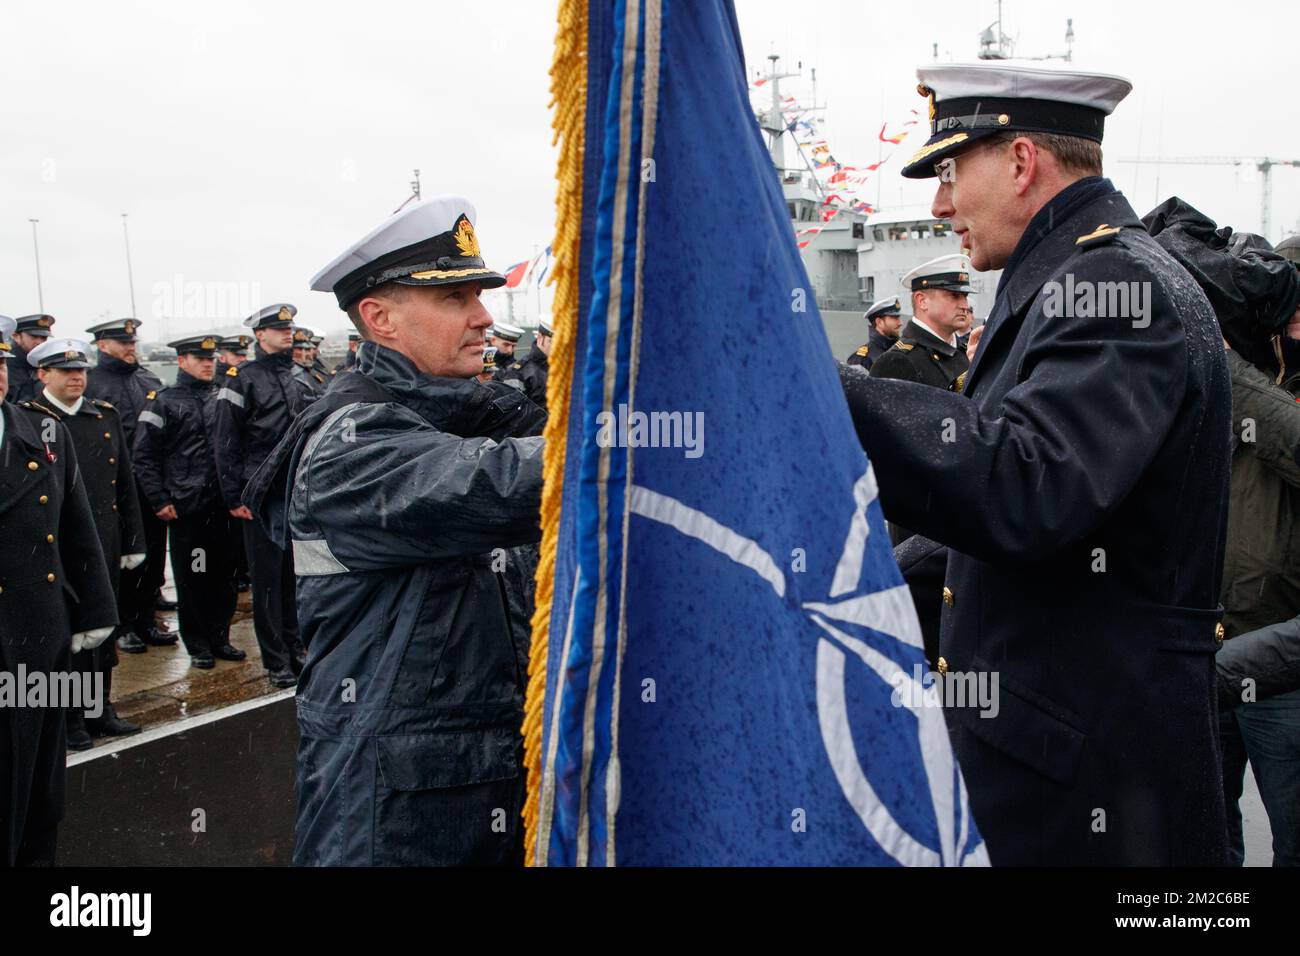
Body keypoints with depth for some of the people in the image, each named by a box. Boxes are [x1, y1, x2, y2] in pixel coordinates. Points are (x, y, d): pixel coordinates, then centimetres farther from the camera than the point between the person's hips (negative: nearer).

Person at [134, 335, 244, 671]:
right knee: (191, 578, 5)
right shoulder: (163, 403, -1)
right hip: (186, 507, -4)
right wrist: (160, 500, -8)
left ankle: (219, 638, 22)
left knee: (224, 574, 9)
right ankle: (198, 645, 16)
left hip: (224, 505, 4)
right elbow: (144, 456, -3)